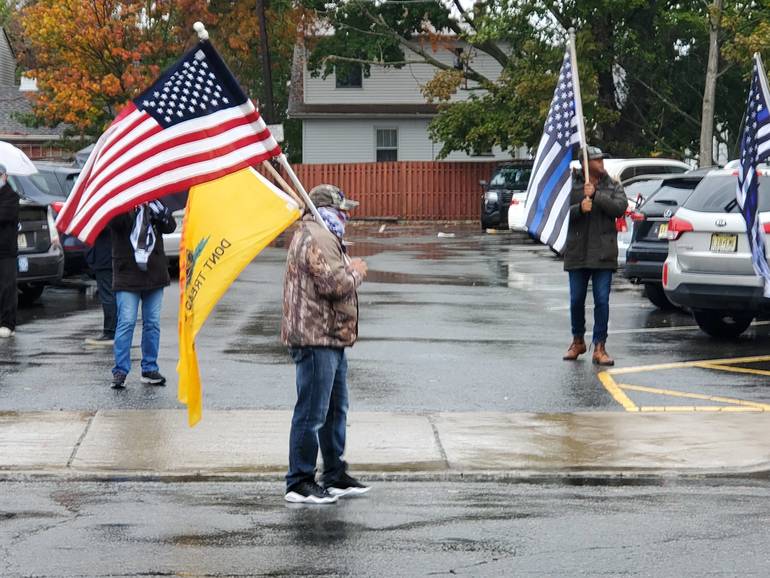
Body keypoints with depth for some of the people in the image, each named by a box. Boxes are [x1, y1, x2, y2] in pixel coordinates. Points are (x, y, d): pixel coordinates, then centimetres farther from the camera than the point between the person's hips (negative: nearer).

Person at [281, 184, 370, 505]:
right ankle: (299, 483, -2)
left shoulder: (323, 237, 22)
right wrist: (355, 272, -5)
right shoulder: (316, 238, -15)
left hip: (330, 337, 12)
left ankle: (335, 476, 26)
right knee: (312, 412, -7)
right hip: (316, 337, -12)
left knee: (335, 409, 18)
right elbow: (333, 283, -24)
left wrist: (349, 269, 11)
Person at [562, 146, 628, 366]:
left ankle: (600, 347, 0)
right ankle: (578, 342, 26)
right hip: (577, 253, 0)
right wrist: (579, 208, -21)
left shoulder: (612, 187, 7)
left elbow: (620, 207, -11)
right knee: (576, 300, 7)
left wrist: (596, 196, -17)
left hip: (603, 254, 0)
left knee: (602, 301, -4)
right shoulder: (571, 185, 4)